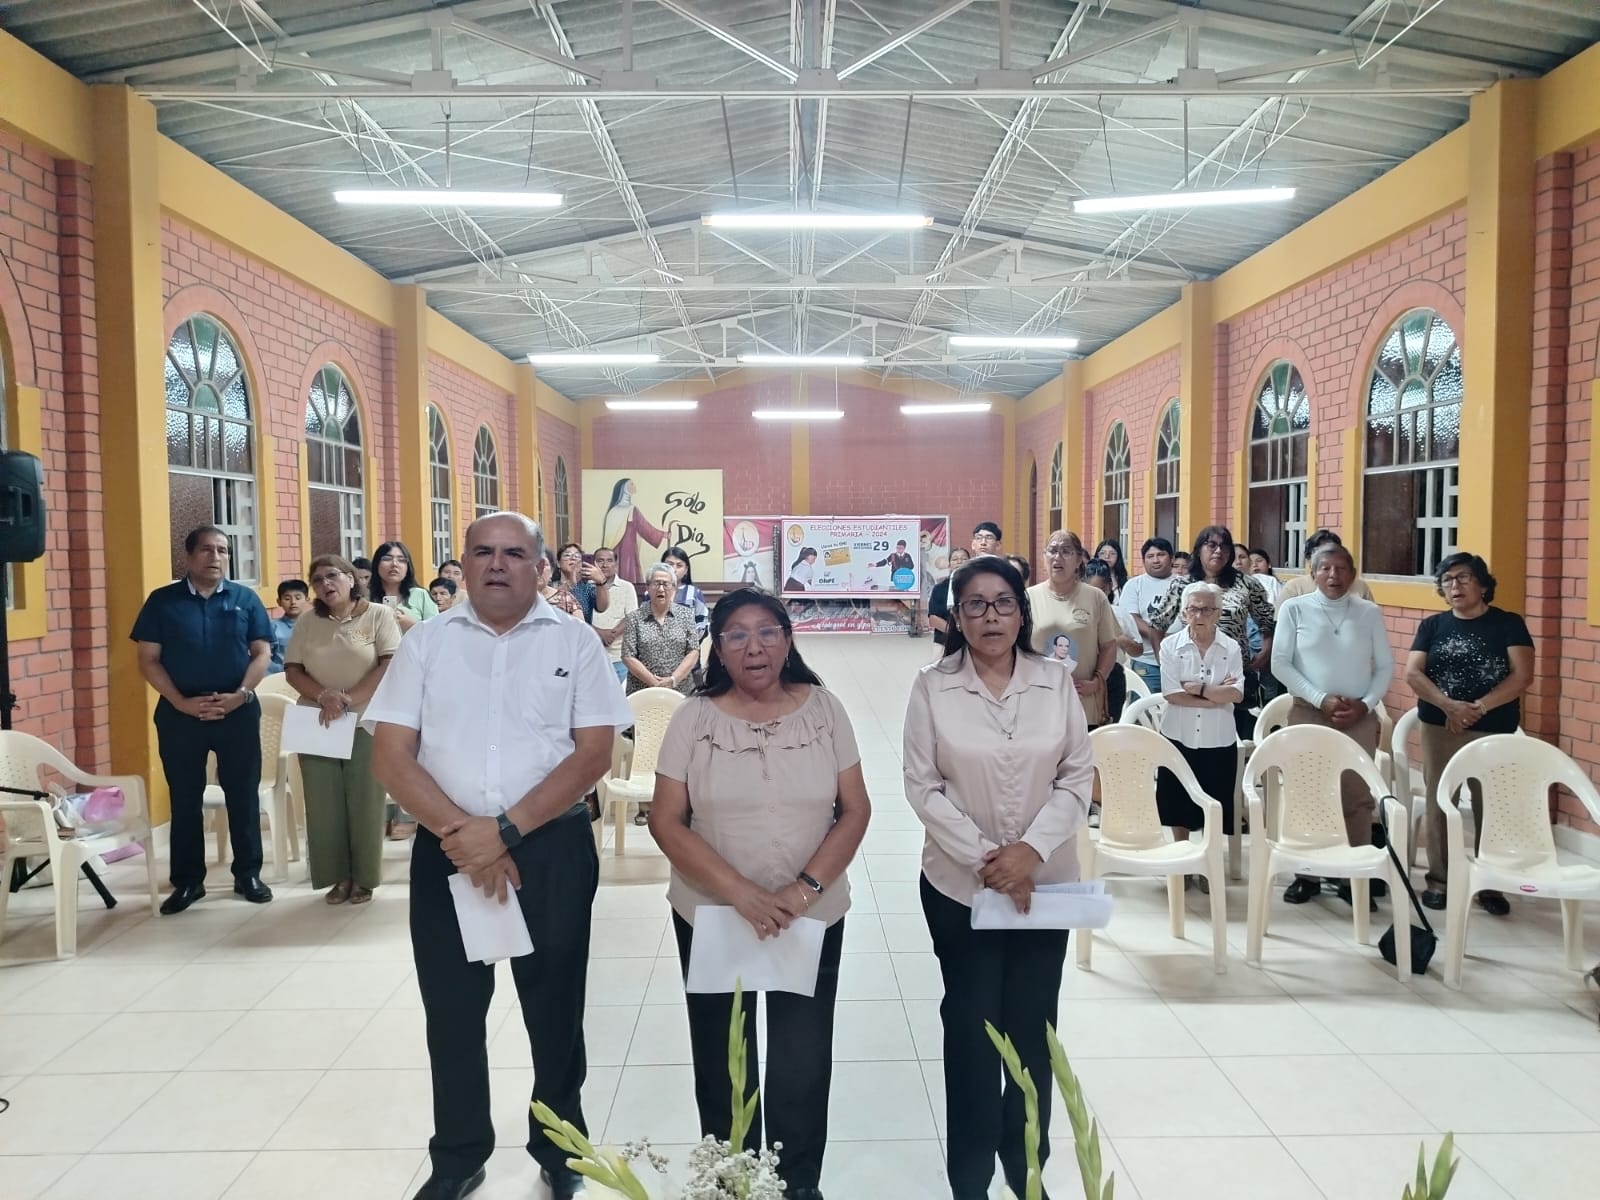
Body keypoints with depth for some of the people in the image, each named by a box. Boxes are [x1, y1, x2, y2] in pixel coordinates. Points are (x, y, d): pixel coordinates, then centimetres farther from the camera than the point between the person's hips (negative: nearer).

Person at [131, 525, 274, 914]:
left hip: (238, 712, 0)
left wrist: (240, 695, -13)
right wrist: (182, 702, -12)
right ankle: (187, 881, 19)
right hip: (179, 714, 0)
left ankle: (248, 874, 18)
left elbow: (262, 653, 2)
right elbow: (148, 660, -1)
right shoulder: (162, 601, 1)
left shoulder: (245, 599, 3)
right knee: (184, 799, 8)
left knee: (243, 795, 6)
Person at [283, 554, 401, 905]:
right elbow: (293, 671, 6)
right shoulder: (307, 623, 8)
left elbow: (390, 665, -11)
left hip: (365, 724, -3)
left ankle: (363, 878, 14)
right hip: (316, 726, 3)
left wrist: (349, 700, -18)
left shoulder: (378, 615, -3)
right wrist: (323, 696, -13)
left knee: (364, 803, 2)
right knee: (324, 804, 4)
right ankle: (339, 876, 16)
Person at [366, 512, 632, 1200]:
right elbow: (390, 756, -3)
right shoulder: (426, 643, 3)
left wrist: (505, 829, -17)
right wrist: (463, 832, -15)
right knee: (452, 1011, 13)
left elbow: (593, 752, -8)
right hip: (447, 852, 2)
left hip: (552, 850, -1)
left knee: (555, 1007, 11)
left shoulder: (575, 643, -1)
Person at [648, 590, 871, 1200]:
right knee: (722, 1066, 13)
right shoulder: (694, 718, -6)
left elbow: (855, 811, -2)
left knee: (803, 1067, 9)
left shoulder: (823, 708, -3)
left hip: (814, 918, 0)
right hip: (710, 918, 0)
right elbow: (666, 822, -7)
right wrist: (739, 891, -18)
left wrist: (806, 886, -15)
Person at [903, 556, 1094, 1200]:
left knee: (1032, 1026, 11)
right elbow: (922, 787, -8)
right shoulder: (932, 687, -8)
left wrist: (1030, 850, -14)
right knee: (971, 1026, 8)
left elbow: (1079, 776, -2)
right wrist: (985, 858, -14)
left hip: (1045, 881, 2)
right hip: (960, 883, -1)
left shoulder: (1056, 681, -3)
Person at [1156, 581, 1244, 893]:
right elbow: (1172, 694, -14)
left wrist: (1199, 688, -17)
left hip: (1218, 741, 0)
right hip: (1178, 737, 0)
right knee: (1178, 804, 9)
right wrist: (1217, 695, -14)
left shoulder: (1231, 648, -3)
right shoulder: (1170, 645, -5)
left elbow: (1237, 694, -13)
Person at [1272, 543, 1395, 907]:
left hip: (1360, 718, 1)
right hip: (1308, 714, -1)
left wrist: (1366, 703, -9)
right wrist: (1321, 699, -12)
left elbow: (1385, 666, 6)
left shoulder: (1370, 612, 6)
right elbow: (1280, 664, -4)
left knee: (1357, 796, 2)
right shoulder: (1294, 609, 0)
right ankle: (1306, 874, 11)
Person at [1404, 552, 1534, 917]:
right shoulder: (1432, 625, 7)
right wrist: (1451, 706, -19)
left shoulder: (1508, 624, 1)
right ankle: (1439, 879, 16)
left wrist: (1478, 707, -17)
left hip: (1494, 732, -1)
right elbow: (1412, 673, -3)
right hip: (1439, 729, 2)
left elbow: (1522, 676, -8)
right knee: (1439, 806, 5)